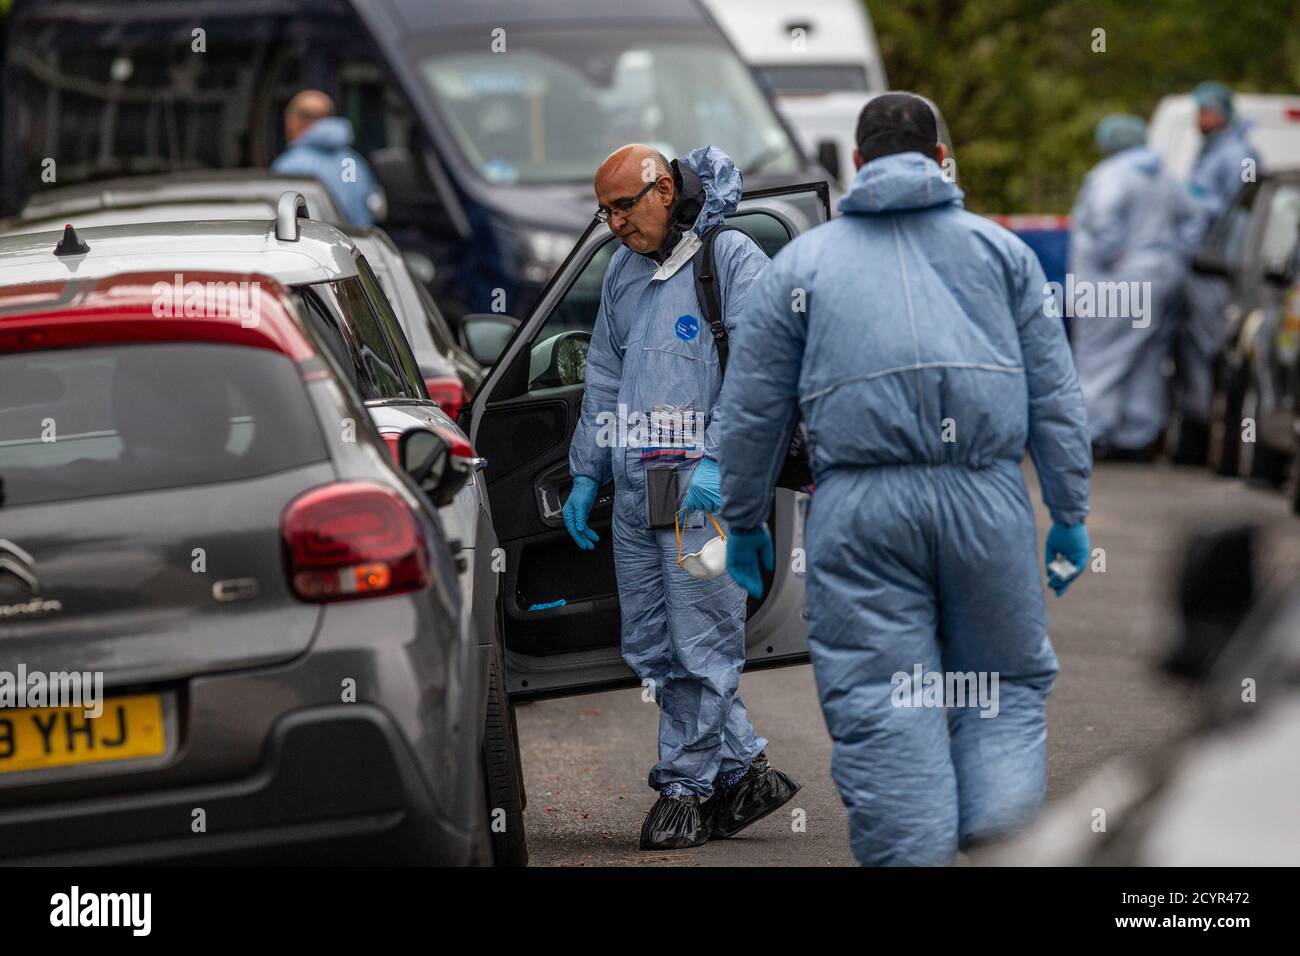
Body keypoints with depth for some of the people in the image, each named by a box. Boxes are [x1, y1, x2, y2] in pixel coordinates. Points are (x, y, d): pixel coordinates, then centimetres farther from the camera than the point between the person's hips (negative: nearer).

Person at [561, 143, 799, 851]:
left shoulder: (733, 259, -3)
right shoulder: (623, 272, 18)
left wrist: (717, 461, -18)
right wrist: (585, 473, 19)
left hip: (704, 487, -7)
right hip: (632, 488, 7)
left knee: (700, 647, -5)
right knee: (650, 650, 6)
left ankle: (684, 786, 3)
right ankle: (744, 771, 15)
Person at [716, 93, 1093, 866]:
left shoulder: (801, 261, 15)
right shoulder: (999, 247, 16)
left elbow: (753, 411, 14)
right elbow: (1056, 393, 11)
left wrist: (745, 524, 23)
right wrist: (1070, 513, 15)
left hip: (860, 508, -1)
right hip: (988, 497, 1)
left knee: (879, 707, -1)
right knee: (1008, 682, 11)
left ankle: (911, 856, -9)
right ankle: (1000, 835, -6)